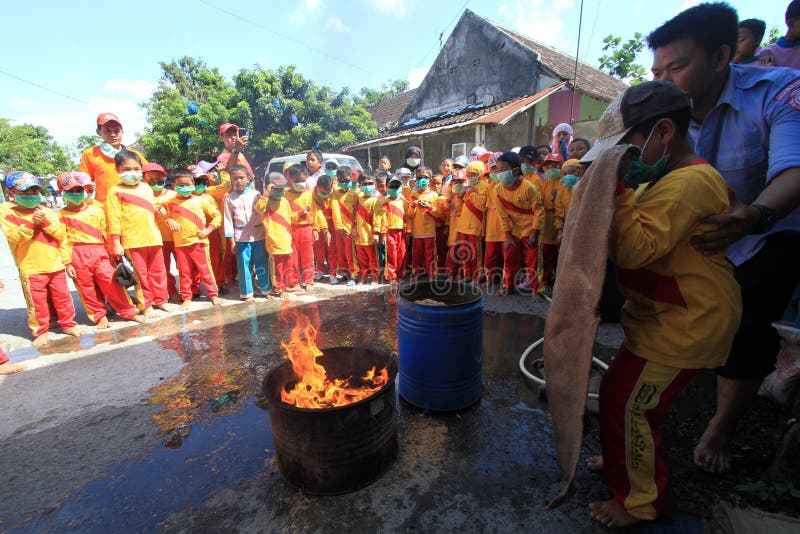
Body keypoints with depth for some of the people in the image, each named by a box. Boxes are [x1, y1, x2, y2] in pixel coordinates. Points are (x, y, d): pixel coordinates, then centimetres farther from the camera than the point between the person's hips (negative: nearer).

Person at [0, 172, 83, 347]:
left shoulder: (48, 212, 10)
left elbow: (60, 235, 3)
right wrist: (31, 223, -21)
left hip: (55, 265, 2)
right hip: (31, 268, -2)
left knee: (62, 296, 9)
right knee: (37, 301, 3)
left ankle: (68, 324, 22)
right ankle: (40, 331, 16)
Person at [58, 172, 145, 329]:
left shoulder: (95, 210, 8)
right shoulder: (62, 215, 3)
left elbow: (105, 233, 10)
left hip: (99, 252, 0)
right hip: (77, 255, 0)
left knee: (111, 281, -6)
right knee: (86, 288, 7)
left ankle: (129, 311, 4)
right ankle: (100, 316, 19)